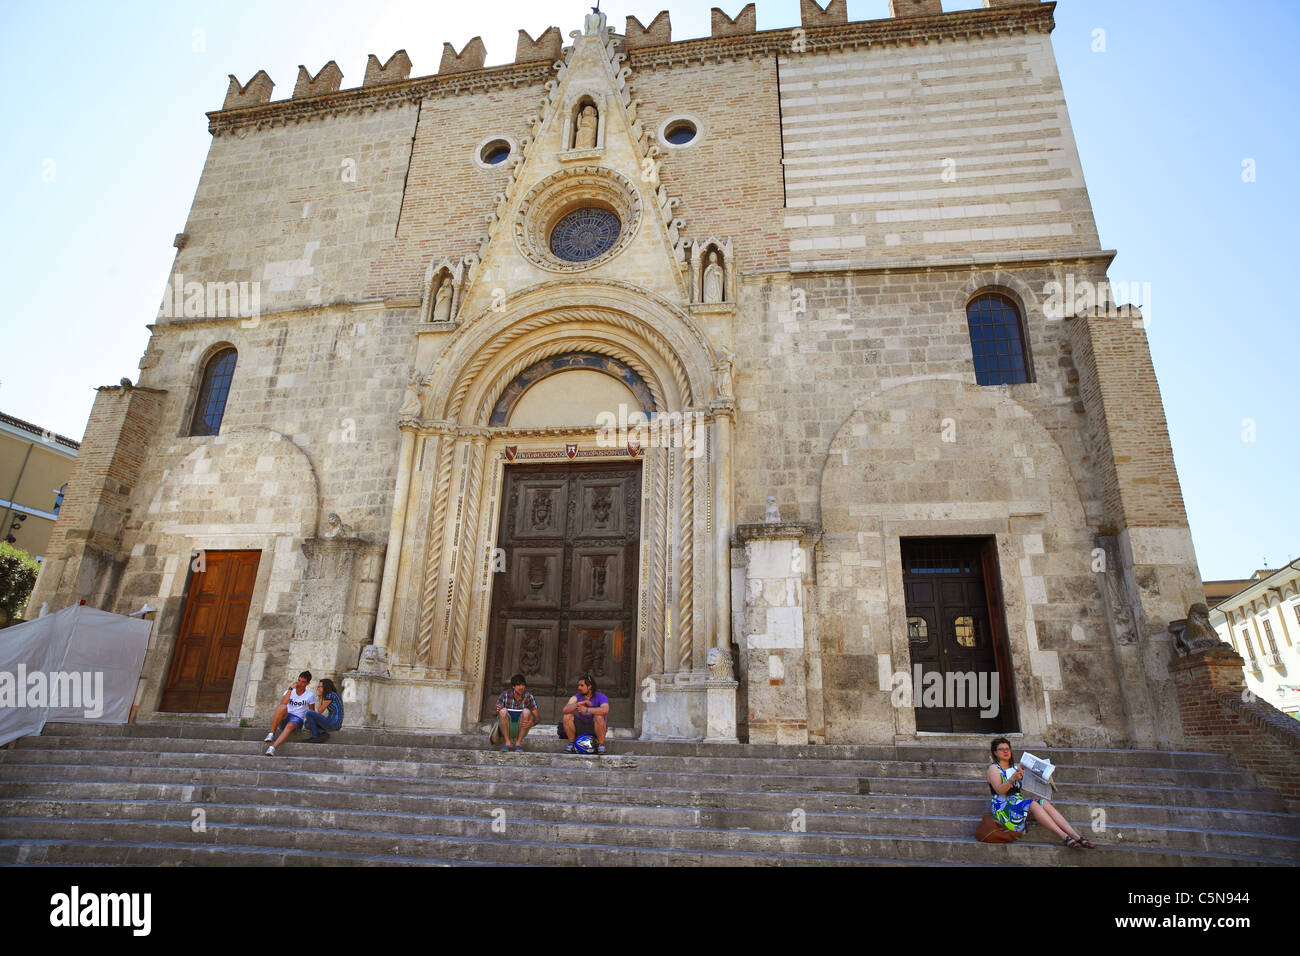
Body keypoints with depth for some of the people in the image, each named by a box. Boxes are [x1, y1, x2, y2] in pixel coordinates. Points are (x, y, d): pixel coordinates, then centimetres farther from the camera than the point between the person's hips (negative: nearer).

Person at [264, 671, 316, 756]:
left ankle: (273, 747, -51)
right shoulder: (289, 692, 8)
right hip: (284, 718, 2)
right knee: (283, 707, -32)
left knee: (290, 726, -38)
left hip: (297, 719, -2)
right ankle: (271, 734, -31)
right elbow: (282, 703, -13)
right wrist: (290, 689, -17)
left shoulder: (310, 696, 4)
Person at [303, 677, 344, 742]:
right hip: (336, 725, 10)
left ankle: (315, 737, -7)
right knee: (307, 724, 16)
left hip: (334, 722, -10)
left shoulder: (330, 695, -8)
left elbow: (319, 711, -3)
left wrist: (320, 698, 6)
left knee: (309, 713, -10)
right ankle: (323, 733, -5)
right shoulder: (333, 695, 21)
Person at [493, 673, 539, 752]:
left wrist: (532, 723, -30)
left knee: (526, 711, -26)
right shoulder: (505, 695, -6)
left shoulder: (529, 697, -6)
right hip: (507, 728, 0)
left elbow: (536, 718, -6)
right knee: (503, 711, -26)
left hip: (522, 728, 0)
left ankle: (518, 742, -17)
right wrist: (497, 711, -27)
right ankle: (508, 743, -21)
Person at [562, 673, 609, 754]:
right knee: (567, 717, -18)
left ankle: (601, 745, -16)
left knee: (599, 717, -33)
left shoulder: (600, 697, -15)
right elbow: (565, 710, -23)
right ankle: (571, 744, -3)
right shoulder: (577, 697, -5)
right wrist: (579, 703, -37)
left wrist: (587, 710, -41)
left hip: (596, 728, -3)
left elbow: (605, 710, -37)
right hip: (581, 727, 3)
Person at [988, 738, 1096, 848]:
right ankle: (1065, 837, -37)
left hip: (1018, 801, 6)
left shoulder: (1016, 767, 22)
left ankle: (1076, 837, -30)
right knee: (1033, 805, -30)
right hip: (1003, 806, -6)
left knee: (1045, 803, -19)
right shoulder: (994, 768, -1)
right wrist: (1012, 779, -31)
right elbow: (999, 790, -15)